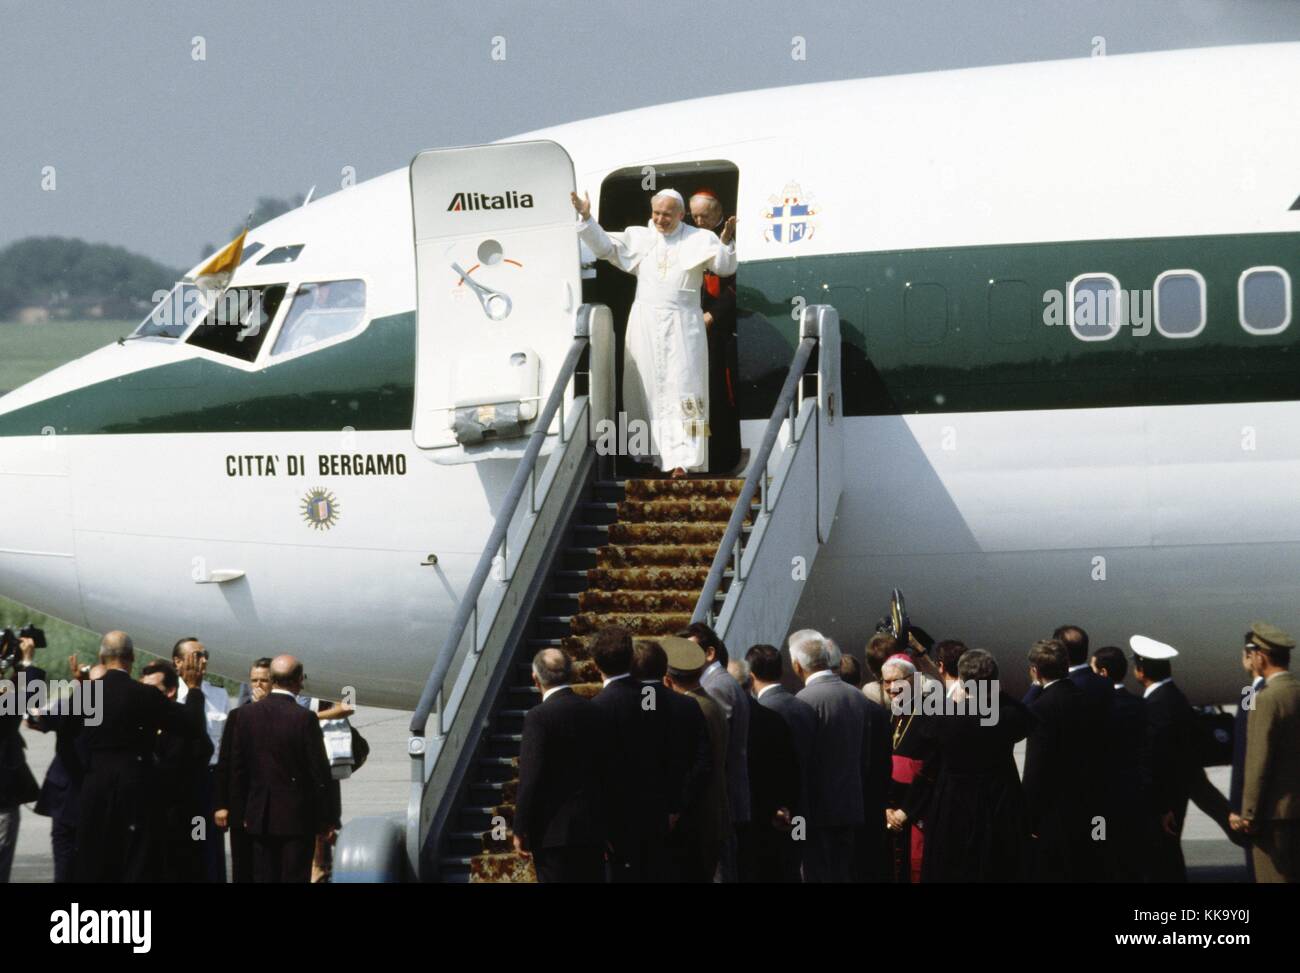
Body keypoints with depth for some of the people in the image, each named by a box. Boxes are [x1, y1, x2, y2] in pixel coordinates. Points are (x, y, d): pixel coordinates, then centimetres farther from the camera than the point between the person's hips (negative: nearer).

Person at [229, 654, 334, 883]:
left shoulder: (249, 715, 1)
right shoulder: (305, 718, -13)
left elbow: (237, 766, 7)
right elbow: (319, 772, -10)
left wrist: (242, 810, 16)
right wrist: (326, 821, -3)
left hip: (259, 816, 4)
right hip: (297, 817, -4)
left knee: (263, 876, 8)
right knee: (294, 877, -1)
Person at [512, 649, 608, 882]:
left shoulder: (539, 717, -14)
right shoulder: (594, 712, 4)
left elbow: (530, 778, -16)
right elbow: (604, 769, 9)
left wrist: (520, 830, -8)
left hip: (554, 829, -6)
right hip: (592, 827, 6)